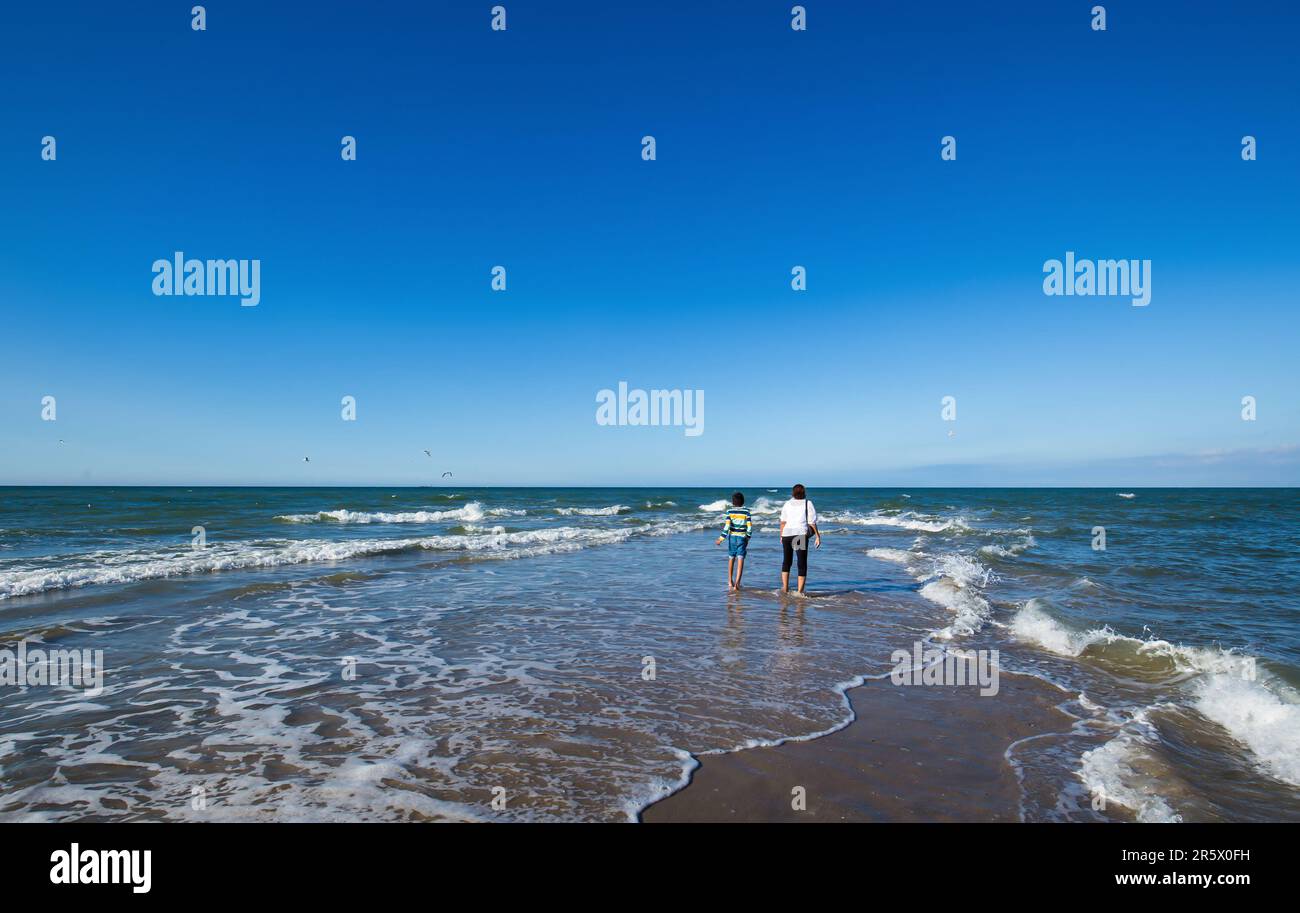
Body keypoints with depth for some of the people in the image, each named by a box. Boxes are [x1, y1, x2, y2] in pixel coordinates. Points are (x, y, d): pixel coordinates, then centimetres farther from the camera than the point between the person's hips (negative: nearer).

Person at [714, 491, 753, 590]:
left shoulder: (730, 511, -4)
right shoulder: (746, 512, -3)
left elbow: (727, 526, -12)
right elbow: (749, 527, -5)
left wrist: (721, 539, -9)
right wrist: (748, 538, 9)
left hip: (732, 537, 1)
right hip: (742, 538, -1)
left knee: (731, 559, 16)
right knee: (740, 560, -3)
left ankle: (730, 581, 25)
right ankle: (737, 582, -15)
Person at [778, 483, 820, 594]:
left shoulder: (787, 504, 8)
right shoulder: (808, 504, 1)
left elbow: (783, 522, 5)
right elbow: (812, 523, -2)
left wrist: (781, 535, 13)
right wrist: (817, 536, 4)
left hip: (787, 534, 3)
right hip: (801, 535, -3)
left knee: (786, 561, 18)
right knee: (802, 563, 4)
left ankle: (785, 587, 15)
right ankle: (800, 591, 1)